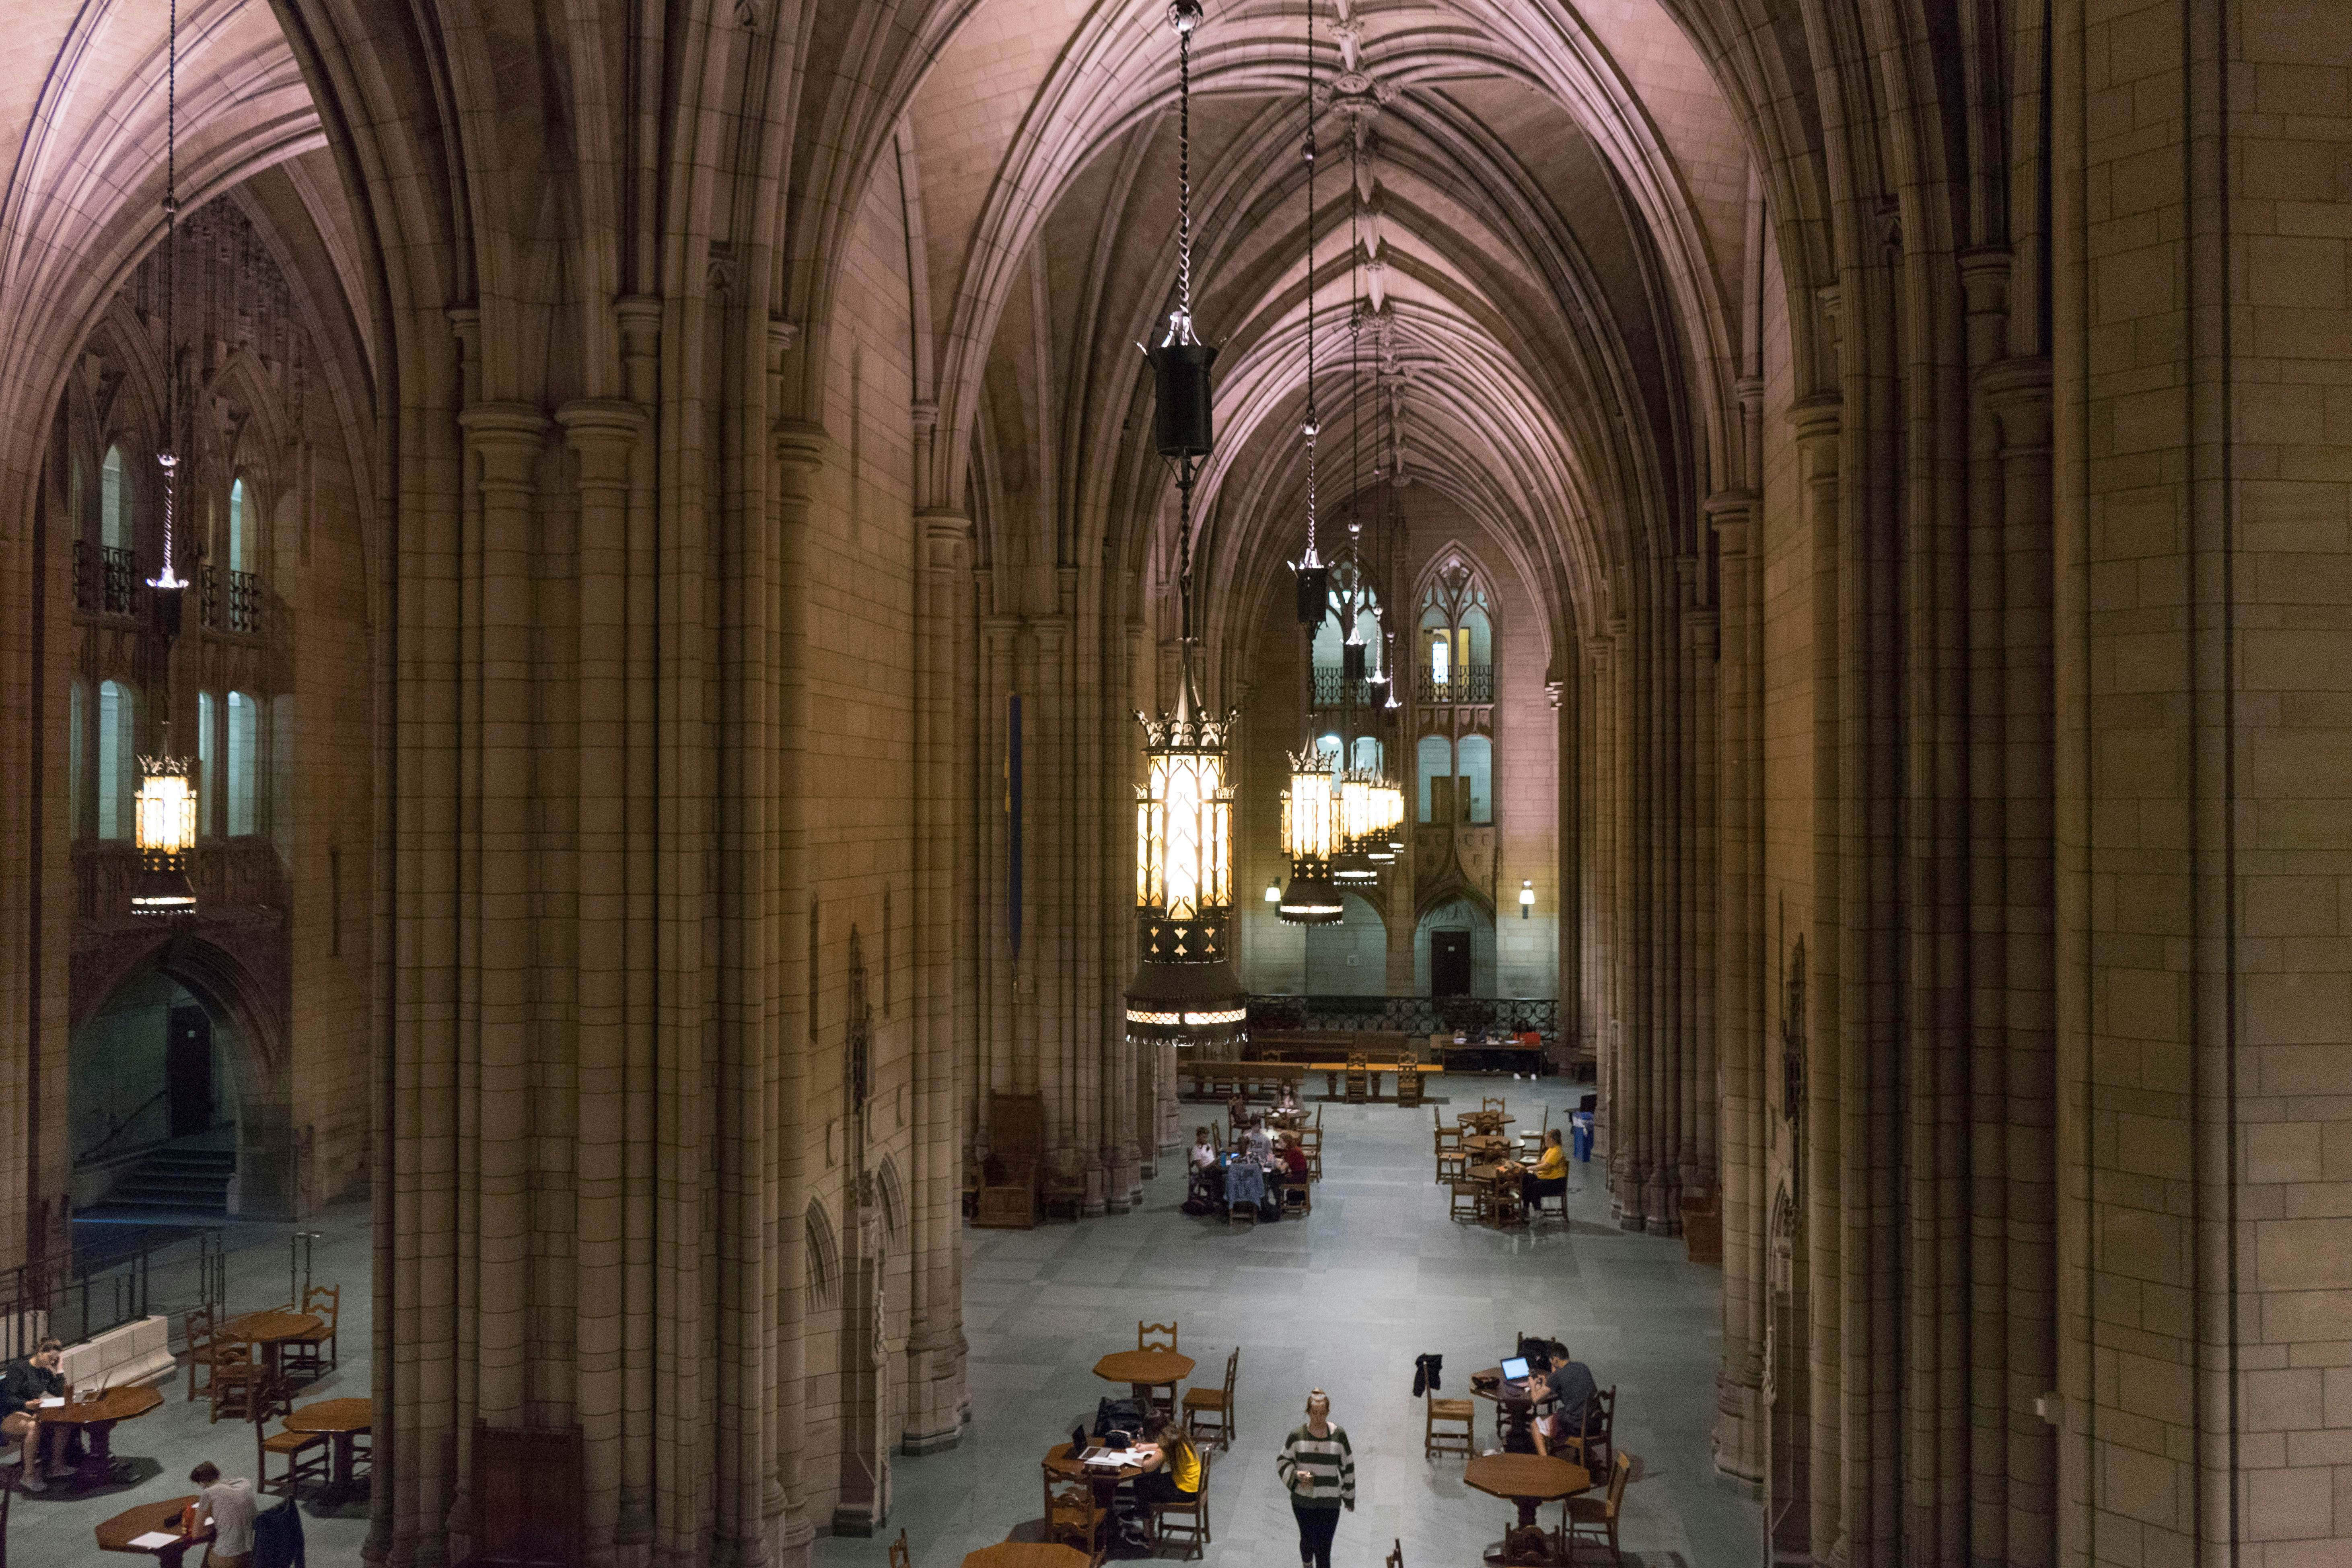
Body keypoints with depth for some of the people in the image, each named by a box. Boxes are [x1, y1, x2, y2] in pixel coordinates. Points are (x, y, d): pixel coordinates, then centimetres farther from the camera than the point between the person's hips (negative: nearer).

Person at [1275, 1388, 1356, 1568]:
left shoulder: (1339, 1435, -8)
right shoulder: (1297, 1435, -9)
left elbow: (1348, 1467, 3)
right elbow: (1282, 1461, 3)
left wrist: (1349, 1498, 9)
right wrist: (1295, 1475, -17)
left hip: (1330, 1503, -1)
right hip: (1303, 1500, 1)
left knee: (1324, 1548, -2)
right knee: (1308, 1539, 20)